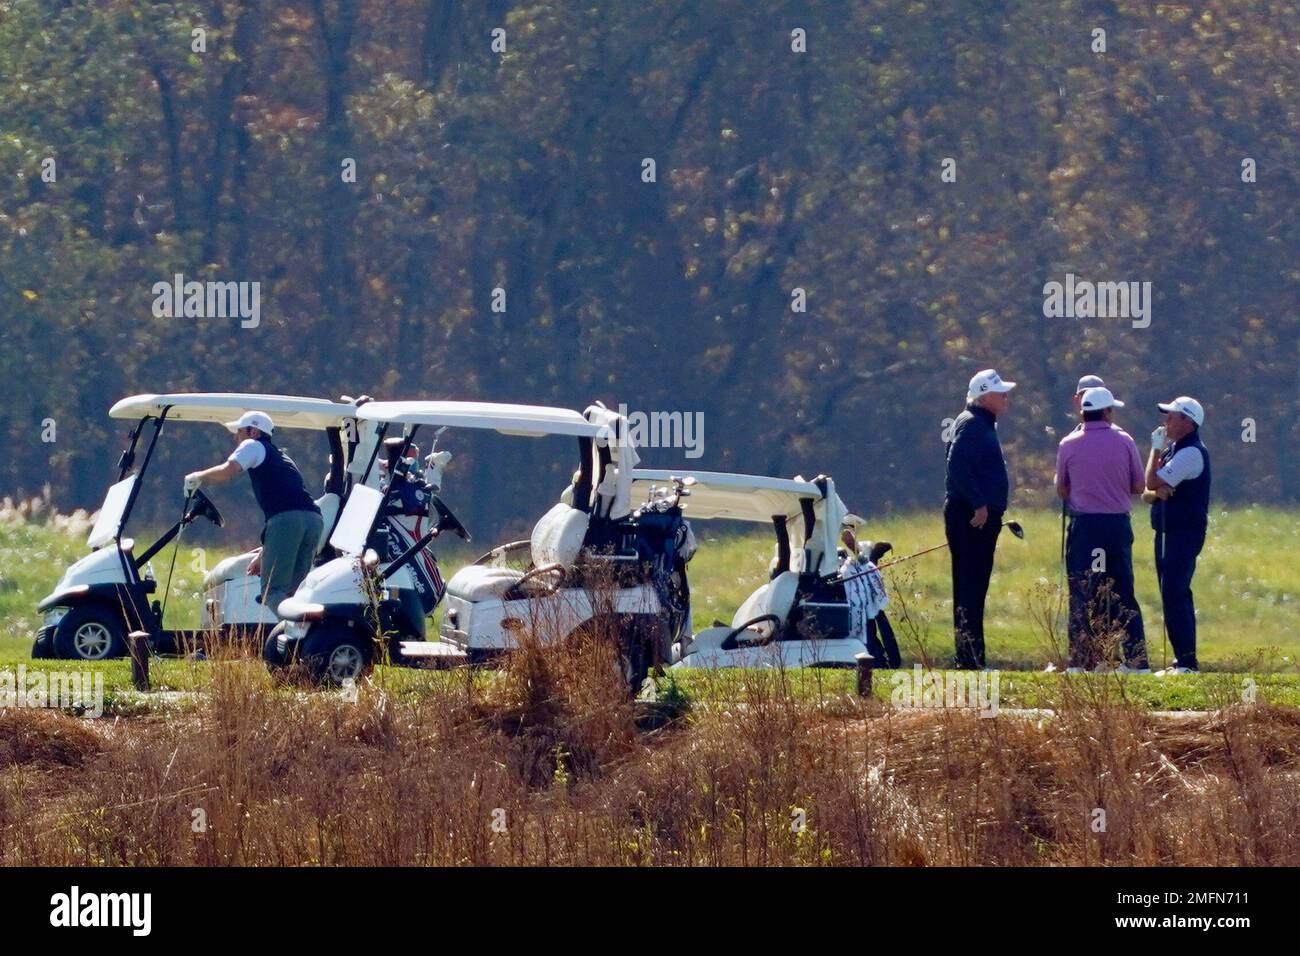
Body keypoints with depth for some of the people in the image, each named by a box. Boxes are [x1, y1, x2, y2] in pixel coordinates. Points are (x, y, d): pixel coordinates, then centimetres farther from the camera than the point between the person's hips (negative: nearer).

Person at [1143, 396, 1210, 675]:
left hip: (1184, 534, -10)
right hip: (1168, 532, 10)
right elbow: (1148, 492, 14)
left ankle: (1186, 661, -16)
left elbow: (1152, 482, -19)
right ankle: (1183, 660, 17)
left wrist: (1156, 450, -5)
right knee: (1175, 596, 12)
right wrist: (1157, 493, -9)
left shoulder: (1191, 453, -15)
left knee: (1174, 596, -15)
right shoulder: (1173, 450, 17)